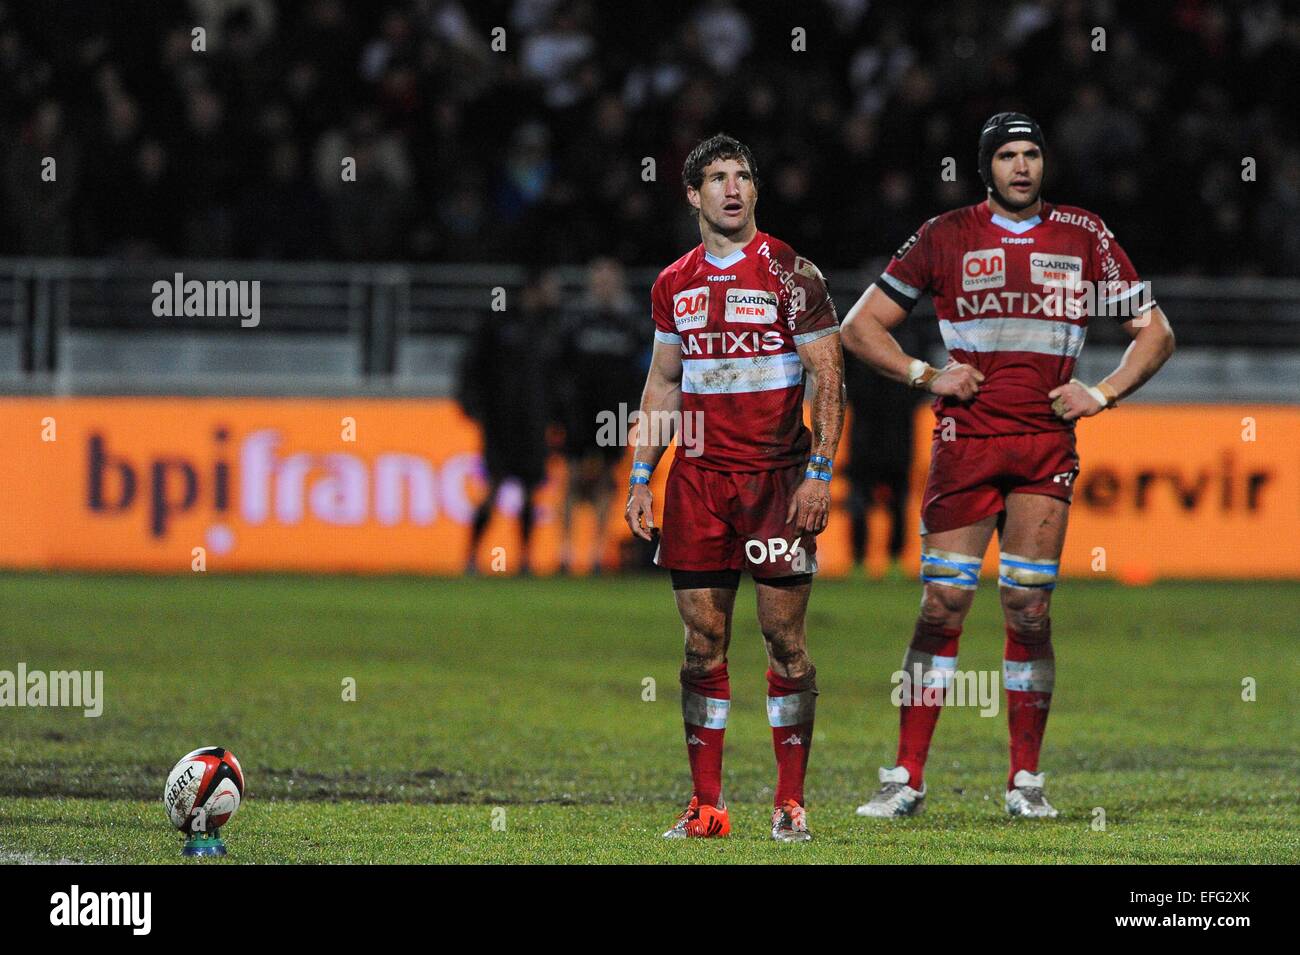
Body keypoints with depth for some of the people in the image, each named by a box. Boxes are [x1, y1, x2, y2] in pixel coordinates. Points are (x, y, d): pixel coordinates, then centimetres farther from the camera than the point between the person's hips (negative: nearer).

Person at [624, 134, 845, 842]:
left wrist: (819, 474, -12)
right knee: (703, 641, 2)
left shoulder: (790, 274, -3)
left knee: (784, 637, -4)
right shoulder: (675, 284, 11)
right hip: (697, 477, 4)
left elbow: (829, 378, -4)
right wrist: (639, 476, 12)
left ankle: (790, 802, 1)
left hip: (775, 475, -4)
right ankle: (705, 805, 5)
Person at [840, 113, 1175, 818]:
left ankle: (1025, 781, 6)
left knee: (1029, 613, -1)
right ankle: (906, 779, -3)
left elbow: (1155, 334, 15)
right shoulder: (946, 237, 5)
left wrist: (1101, 394, 2)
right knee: (942, 607, -6)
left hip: (1046, 443, 1)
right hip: (965, 442, -1)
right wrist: (926, 375, -3)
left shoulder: (1084, 238, 9)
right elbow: (860, 328, 10)